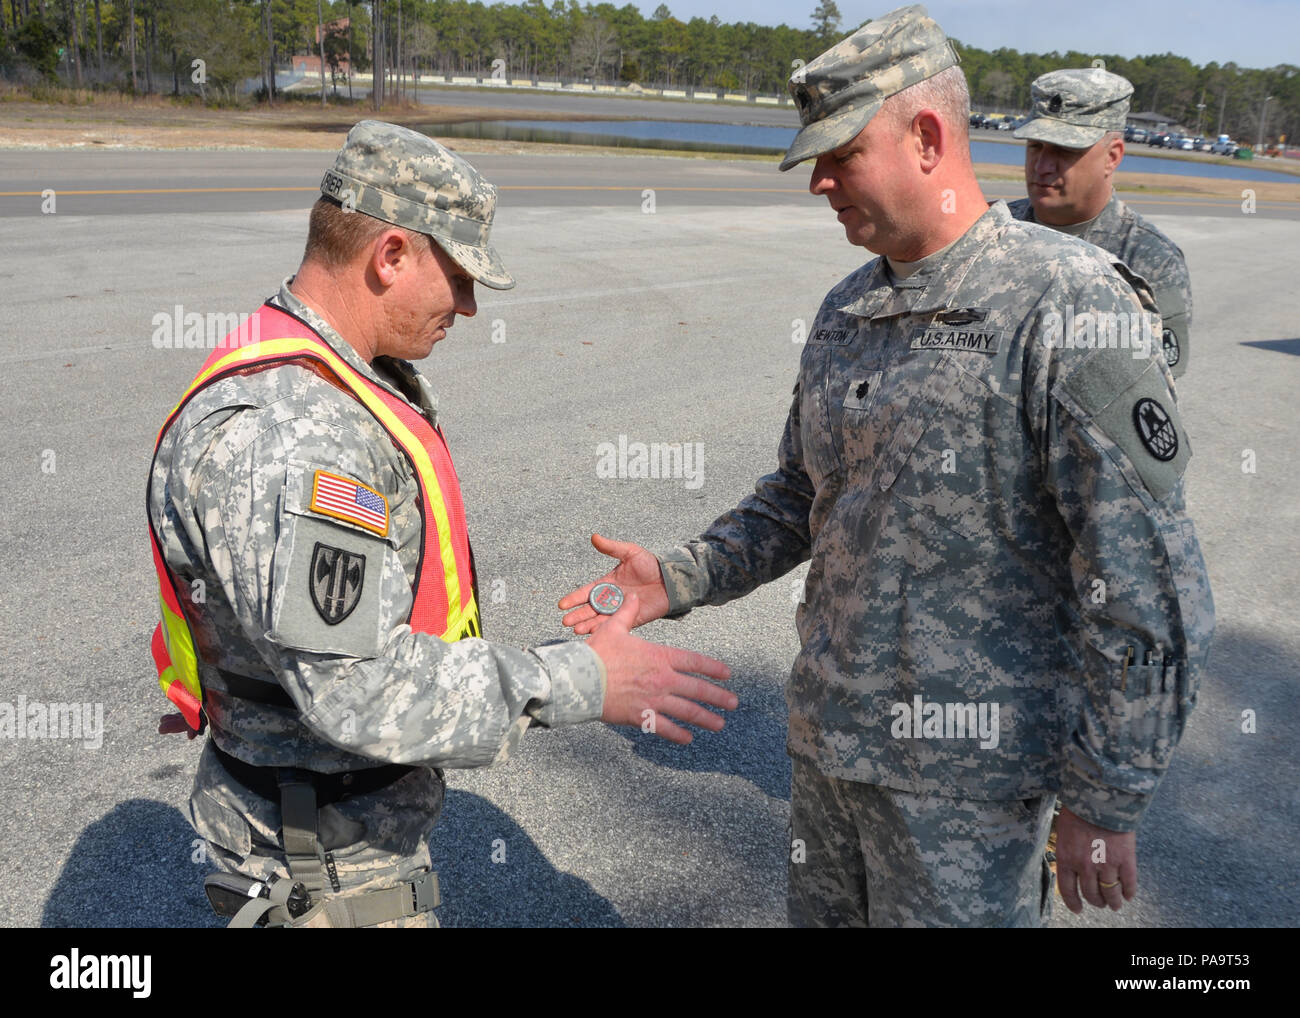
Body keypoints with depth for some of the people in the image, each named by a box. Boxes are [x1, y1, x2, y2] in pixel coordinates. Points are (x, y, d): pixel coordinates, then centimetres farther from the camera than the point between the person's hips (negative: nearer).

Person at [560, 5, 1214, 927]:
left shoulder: (1068, 305, -16)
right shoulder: (848, 310, 7)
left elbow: (1146, 586, -17)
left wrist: (1107, 802, -14)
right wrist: (679, 581, 4)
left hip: (965, 774, -7)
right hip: (826, 736, 7)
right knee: (825, 914, 21)